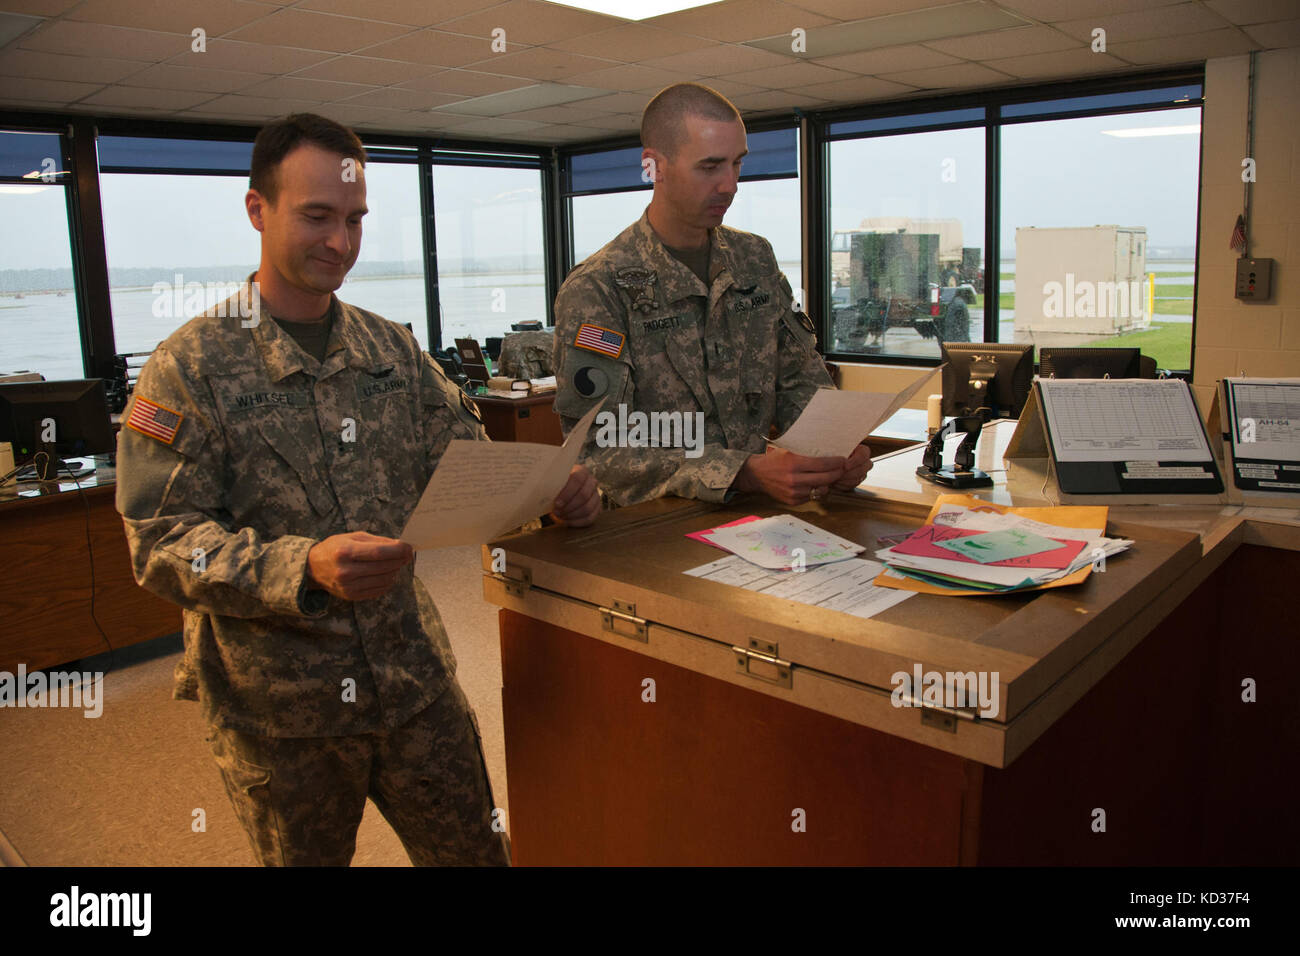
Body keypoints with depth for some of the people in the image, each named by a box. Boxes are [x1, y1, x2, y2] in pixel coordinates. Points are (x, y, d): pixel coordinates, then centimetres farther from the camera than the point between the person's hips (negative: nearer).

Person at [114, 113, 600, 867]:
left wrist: (548, 492, -16)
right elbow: (163, 542, -14)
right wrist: (304, 569, -31)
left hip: (413, 677, 4)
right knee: (305, 856, 18)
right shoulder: (191, 366, -7)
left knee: (474, 849, 14)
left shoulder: (392, 348, 7)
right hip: (274, 710, -3)